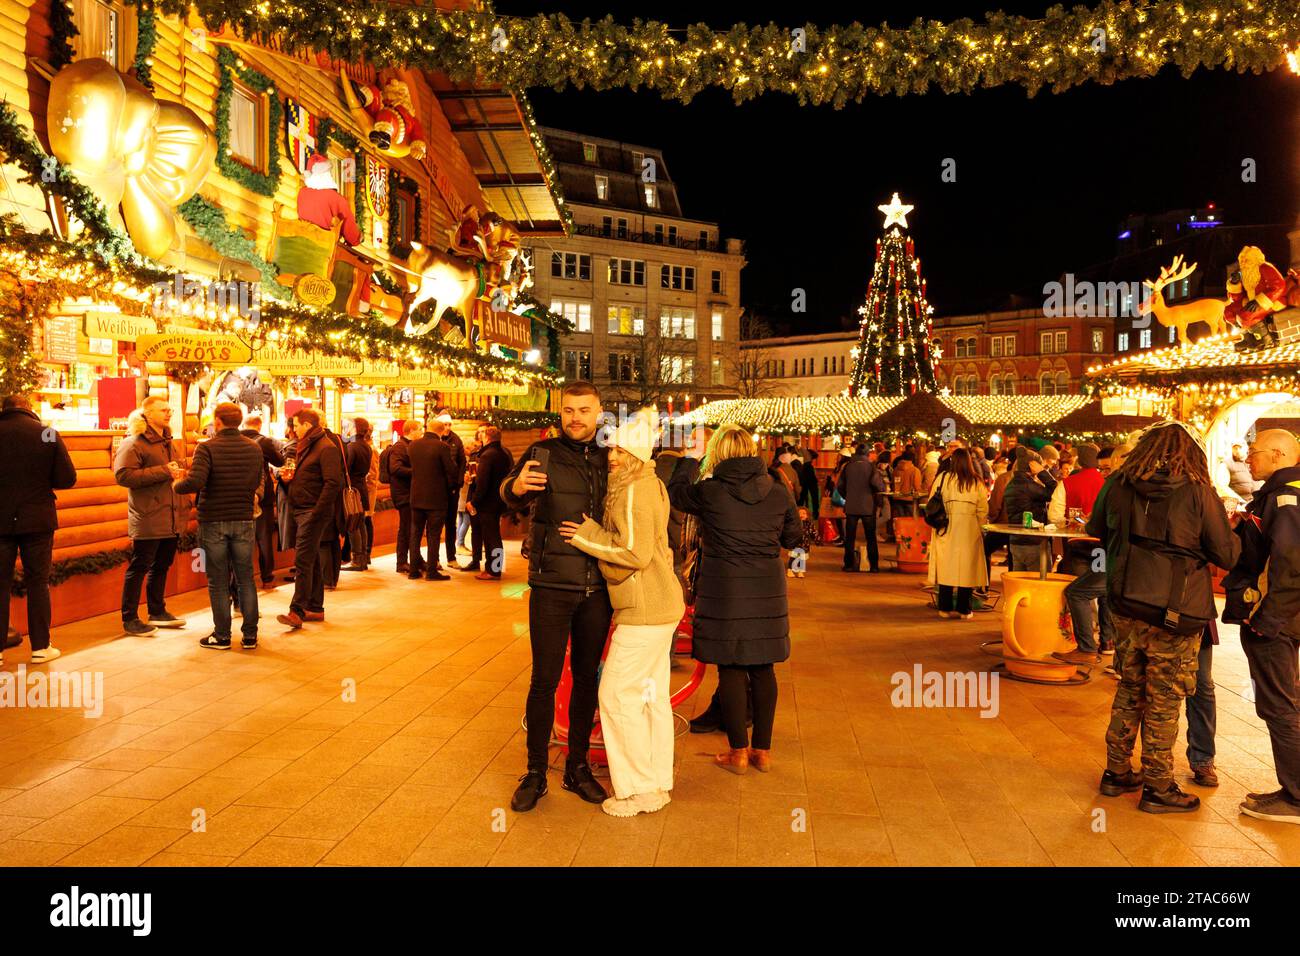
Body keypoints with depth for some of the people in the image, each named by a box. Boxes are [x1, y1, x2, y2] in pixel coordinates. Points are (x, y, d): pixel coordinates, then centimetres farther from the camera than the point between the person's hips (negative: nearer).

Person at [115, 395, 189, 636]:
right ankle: (130, 619, 8)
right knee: (139, 568, -1)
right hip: (148, 519, -8)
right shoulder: (134, 442, -10)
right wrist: (163, 472, -21)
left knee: (161, 567, 16)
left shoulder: (168, 442, 18)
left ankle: (157, 612, 28)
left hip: (172, 519, 8)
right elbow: (123, 475, -21)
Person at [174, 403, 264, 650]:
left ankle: (222, 636, 13)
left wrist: (177, 485, -2)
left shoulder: (207, 447, -11)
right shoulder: (254, 448, 2)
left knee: (218, 581, 6)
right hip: (244, 520, 3)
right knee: (246, 579, 10)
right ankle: (250, 635, 14)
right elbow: (259, 483, 6)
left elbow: (195, 482, -22)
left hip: (213, 521, -3)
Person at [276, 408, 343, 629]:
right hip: (300, 511, 10)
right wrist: (288, 477, 5)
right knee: (313, 562, 13)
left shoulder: (326, 448, -12)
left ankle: (297, 611, -13)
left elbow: (333, 483, -19)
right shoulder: (305, 447, 19)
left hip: (314, 512, -10)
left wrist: (316, 513, -23)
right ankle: (315, 608, 19)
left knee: (303, 561, -12)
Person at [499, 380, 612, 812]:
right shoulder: (543, 453, -3)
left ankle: (578, 768, 25)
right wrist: (516, 486, -40)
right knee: (545, 680, 1)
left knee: (587, 679, 11)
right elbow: (510, 494, -15)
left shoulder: (608, 459, 7)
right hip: (552, 586, -3)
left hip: (597, 590, 4)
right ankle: (535, 774, 15)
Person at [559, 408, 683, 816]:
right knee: (652, 694, 15)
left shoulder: (633, 491, -18)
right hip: (661, 604, 10)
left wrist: (587, 536, -15)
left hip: (645, 611, -10)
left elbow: (636, 553, -24)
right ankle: (658, 783, 25)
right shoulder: (650, 485, 12)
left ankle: (638, 790, 7)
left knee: (617, 694, -2)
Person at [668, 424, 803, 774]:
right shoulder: (778, 492, -2)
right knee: (762, 668, 12)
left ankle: (739, 752, 13)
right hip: (767, 589, 3)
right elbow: (793, 538, 10)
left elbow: (675, 492, 9)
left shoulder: (709, 491, -11)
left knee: (730, 669, 7)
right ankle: (763, 750, 21)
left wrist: (691, 459, 21)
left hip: (724, 590, -3)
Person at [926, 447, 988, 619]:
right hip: (969, 532, 0)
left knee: (946, 568, 8)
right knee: (966, 569, 7)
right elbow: (983, 511, 0)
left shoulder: (943, 478, -3)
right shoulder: (976, 482, -1)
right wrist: (979, 527, 13)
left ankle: (945, 608, 12)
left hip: (946, 531, 0)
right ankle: (963, 609, 12)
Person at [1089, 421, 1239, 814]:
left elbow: (1096, 531, 16)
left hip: (1126, 607, 4)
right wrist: (1235, 533, 16)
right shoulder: (1197, 491, -12)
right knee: (1164, 701, 6)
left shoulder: (1117, 485, -1)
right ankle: (1157, 789, 17)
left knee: (1130, 690, 18)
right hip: (1176, 612, -4)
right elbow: (1227, 555, -4)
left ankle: (1117, 772, 28)